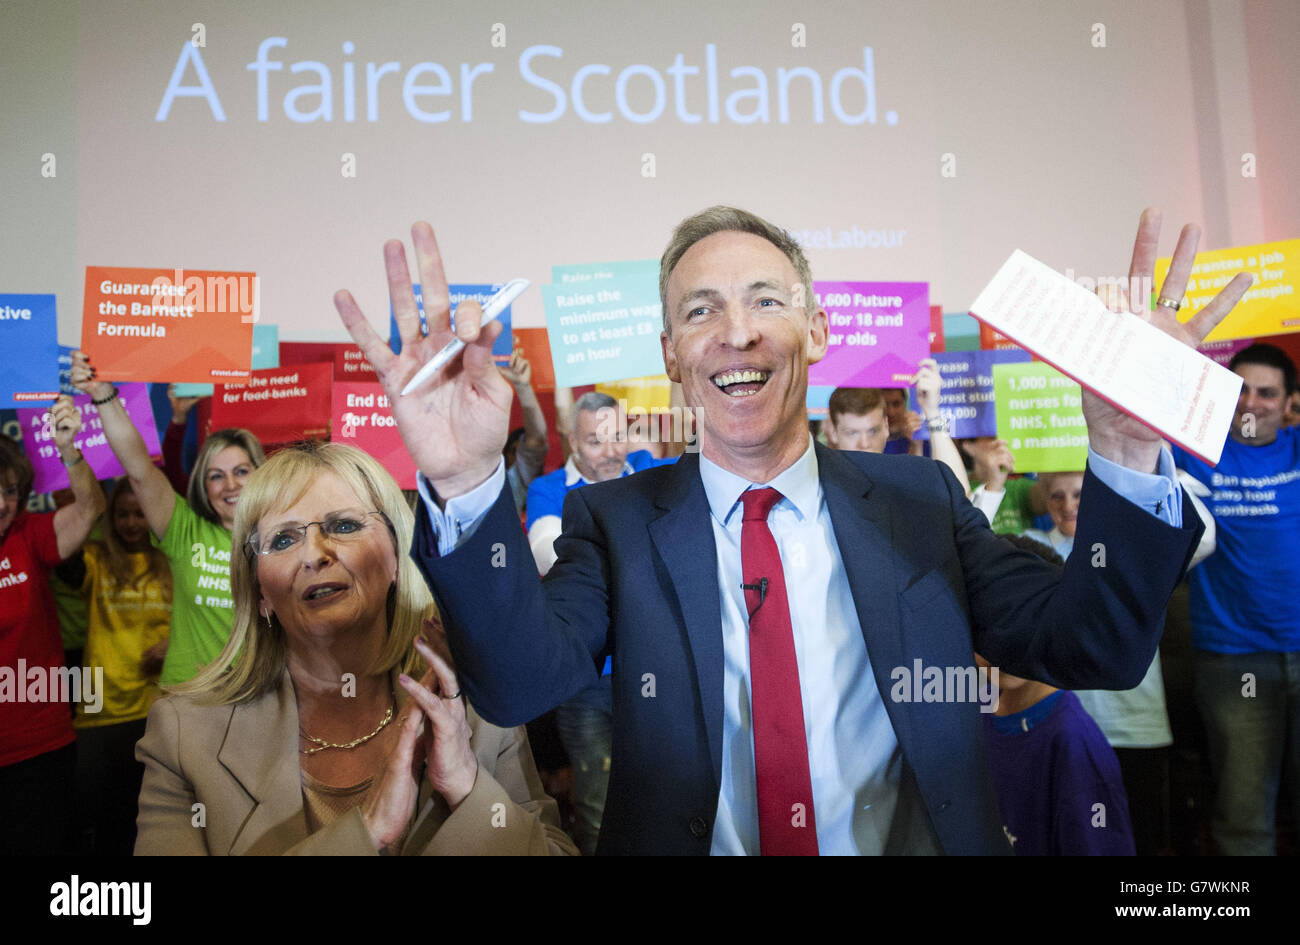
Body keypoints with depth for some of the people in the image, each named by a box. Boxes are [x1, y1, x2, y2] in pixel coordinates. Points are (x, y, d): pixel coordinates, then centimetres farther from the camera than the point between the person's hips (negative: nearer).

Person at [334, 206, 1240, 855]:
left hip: (919, 842, 2)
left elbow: (1096, 650, -2)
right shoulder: (615, 520, 1)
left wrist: (1127, 458, -16)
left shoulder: (920, 499, 4)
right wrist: (465, 487, -27)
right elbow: (520, 682, -13)